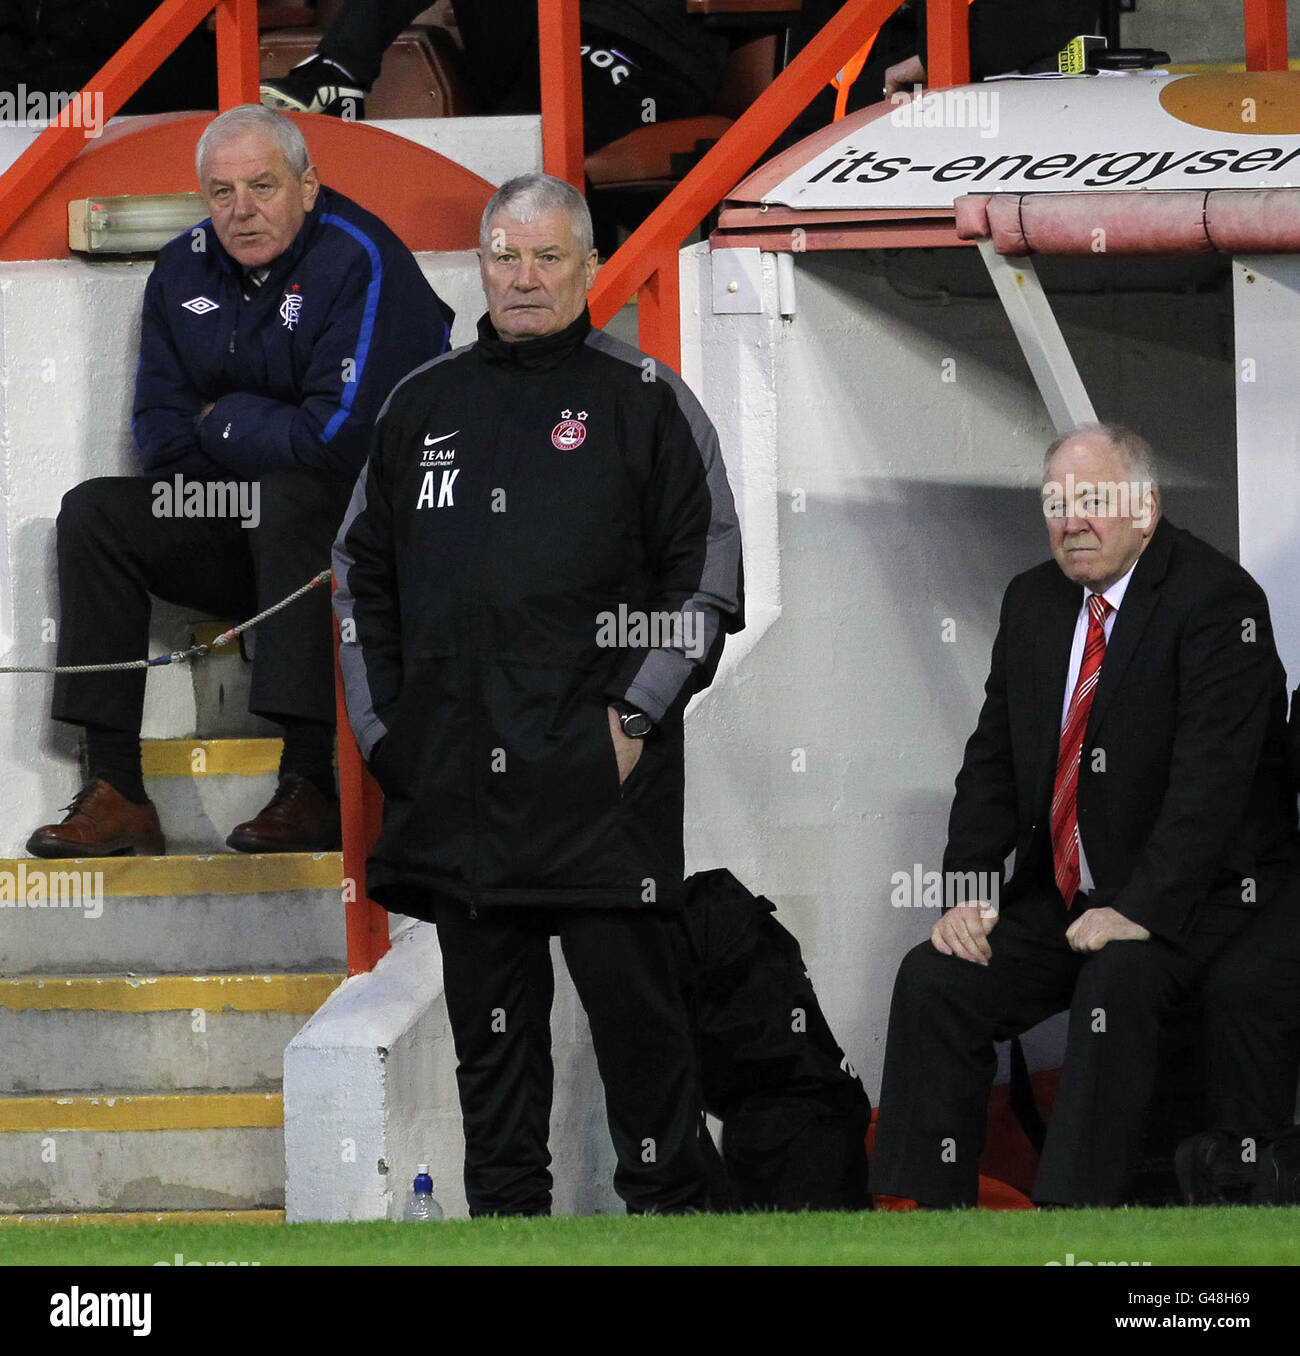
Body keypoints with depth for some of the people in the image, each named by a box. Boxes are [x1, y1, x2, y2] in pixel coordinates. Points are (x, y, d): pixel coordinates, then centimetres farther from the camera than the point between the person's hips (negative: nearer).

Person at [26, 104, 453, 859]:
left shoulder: (362, 263, -18)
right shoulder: (184, 271, 5)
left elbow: (340, 438, -26)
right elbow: (163, 434, 6)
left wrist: (224, 424, -11)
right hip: (242, 524, 7)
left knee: (292, 498, -37)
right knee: (94, 513, -8)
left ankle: (310, 787, -37)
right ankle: (116, 792, -16)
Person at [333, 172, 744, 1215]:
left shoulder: (644, 401, 2)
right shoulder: (423, 406, 15)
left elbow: (710, 571, 0)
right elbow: (361, 572, 20)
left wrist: (639, 713, -8)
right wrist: (379, 724, 11)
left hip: (602, 776, -4)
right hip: (455, 779, 4)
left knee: (634, 1006, -5)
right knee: (489, 1030, 7)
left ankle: (668, 1214, 2)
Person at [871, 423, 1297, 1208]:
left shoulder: (1216, 599, -12)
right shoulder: (1033, 601, 10)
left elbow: (1211, 775, -21)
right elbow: (994, 758, 12)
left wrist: (1142, 909, -28)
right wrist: (969, 889, -4)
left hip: (1191, 894, -7)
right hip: (1058, 894, 7)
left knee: (1115, 984, -34)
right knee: (933, 981, -12)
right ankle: (935, 1211, -11)